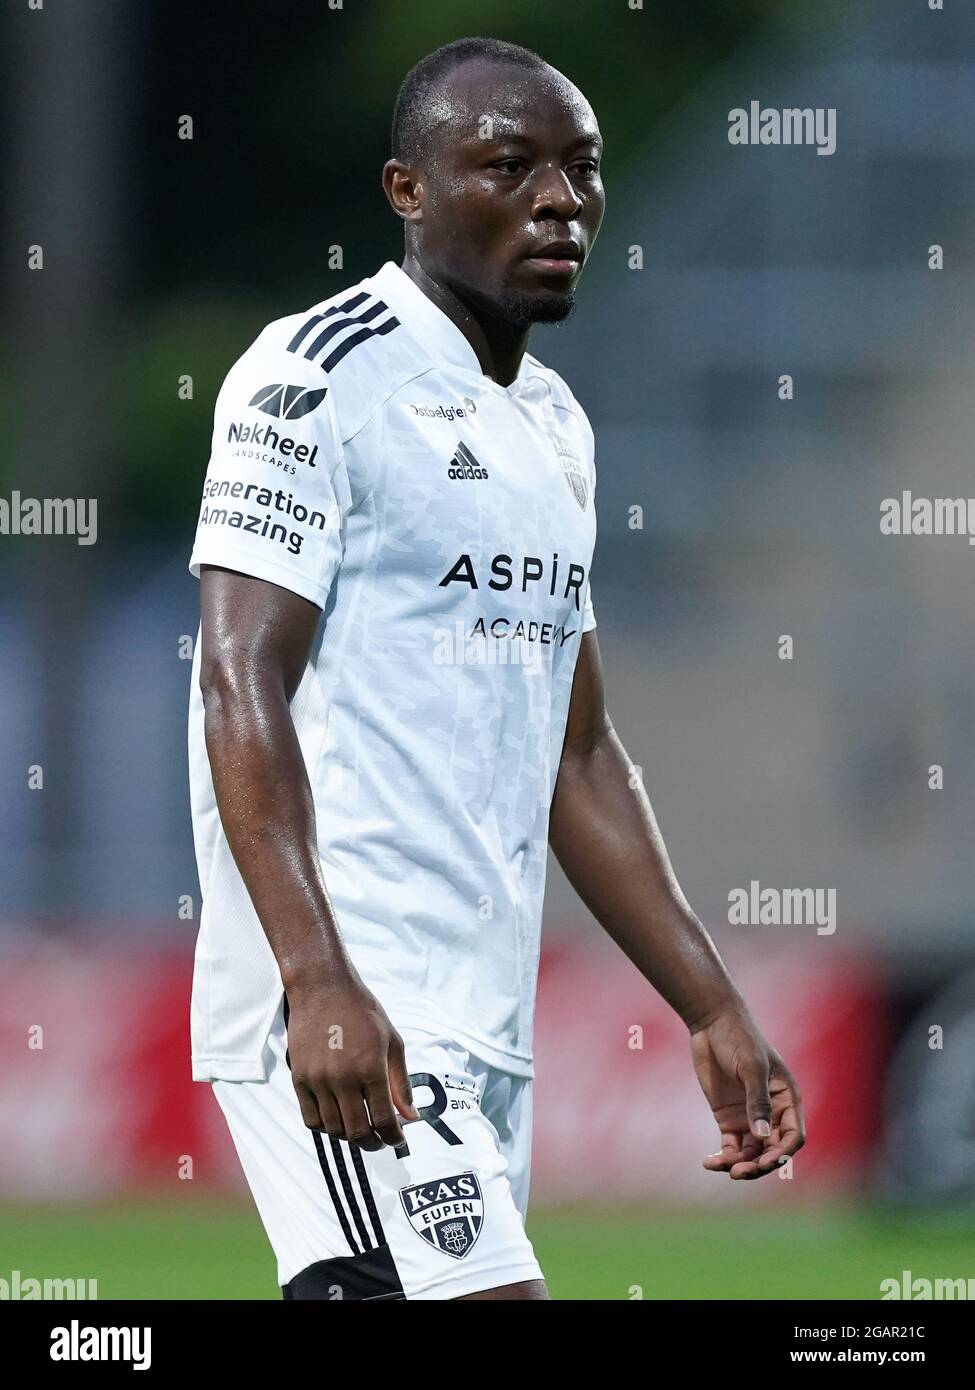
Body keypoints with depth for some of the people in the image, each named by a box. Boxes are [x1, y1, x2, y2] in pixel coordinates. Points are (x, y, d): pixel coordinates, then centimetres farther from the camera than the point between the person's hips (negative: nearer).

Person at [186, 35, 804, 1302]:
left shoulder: (554, 425, 20)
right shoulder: (318, 376, -7)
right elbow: (242, 687, -16)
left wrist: (713, 1010, 19)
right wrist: (319, 983, -27)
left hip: (484, 1029, 8)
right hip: (344, 1011, -8)